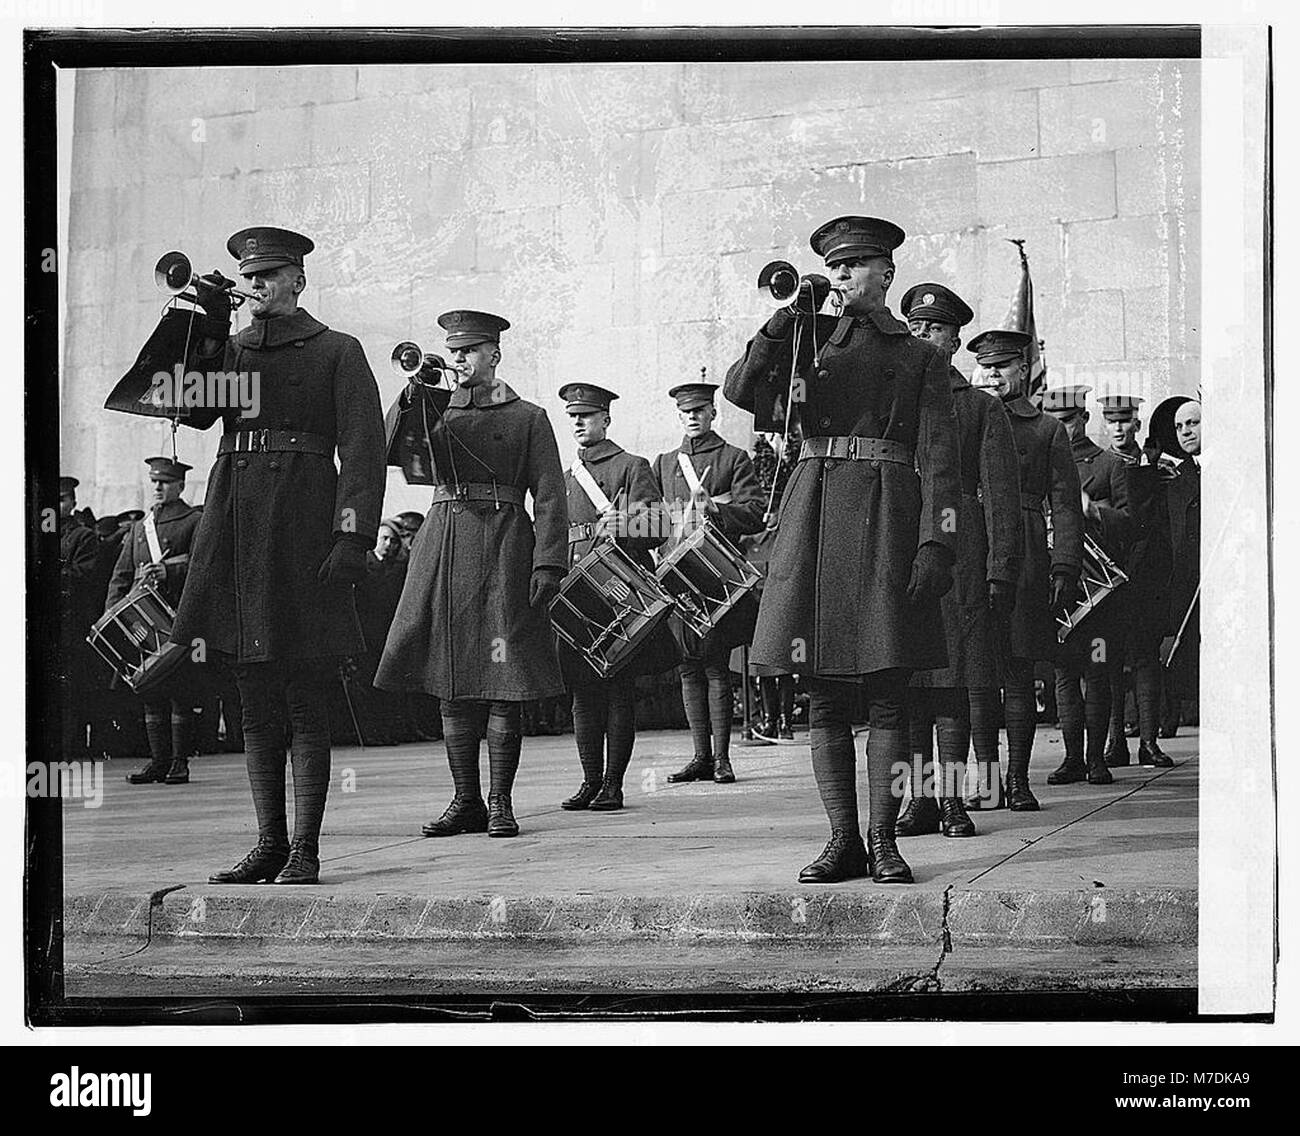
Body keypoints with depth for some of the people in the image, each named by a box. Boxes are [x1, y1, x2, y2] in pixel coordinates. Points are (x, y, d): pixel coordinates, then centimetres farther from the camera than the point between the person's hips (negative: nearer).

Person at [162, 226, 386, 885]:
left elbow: (363, 450, -4)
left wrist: (354, 536, -15)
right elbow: (191, 410, 1)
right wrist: (206, 330, -6)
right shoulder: (227, 348, 18)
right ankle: (269, 844, 15)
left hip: (304, 525, -5)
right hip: (234, 526, 5)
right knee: (256, 705, 8)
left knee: (306, 703, -2)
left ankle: (306, 850, 3)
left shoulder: (338, 352, 4)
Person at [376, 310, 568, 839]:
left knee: (503, 685, -5)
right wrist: (412, 398, -11)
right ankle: (466, 801, 11)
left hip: (503, 547, -4)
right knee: (451, 684, 4)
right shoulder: (438, 411, 17)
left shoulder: (528, 417, 6)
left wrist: (548, 565, -10)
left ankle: (500, 804, 2)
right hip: (443, 545, 4)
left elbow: (549, 498, 0)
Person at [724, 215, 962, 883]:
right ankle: (842, 840, 9)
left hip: (887, 518, -2)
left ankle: (883, 841, 4)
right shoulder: (811, 336, 16)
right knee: (824, 697, 3)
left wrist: (936, 545, -8)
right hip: (813, 514, 2)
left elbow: (938, 459, 2)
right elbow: (741, 391, 0)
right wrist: (782, 322, -7)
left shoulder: (921, 359, 11)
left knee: (886, 696, -2)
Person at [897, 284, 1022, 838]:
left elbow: (1001, 496, 5)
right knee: (905, 675, 0)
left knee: (955, 673, -3)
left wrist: (1001, 570, -4)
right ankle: (920, 797, 6)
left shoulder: (983, 408, 10)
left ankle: (951, 799, 2)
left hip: (959, 555, -2)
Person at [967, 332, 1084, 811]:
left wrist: (1066, 565, -4)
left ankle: (1018, 780, 5)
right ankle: (987, 779, 2)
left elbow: (1065, 505, 7)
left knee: (1018, 673, 0)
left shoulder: (1047, 430, 11)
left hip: (1024, 559, -1)